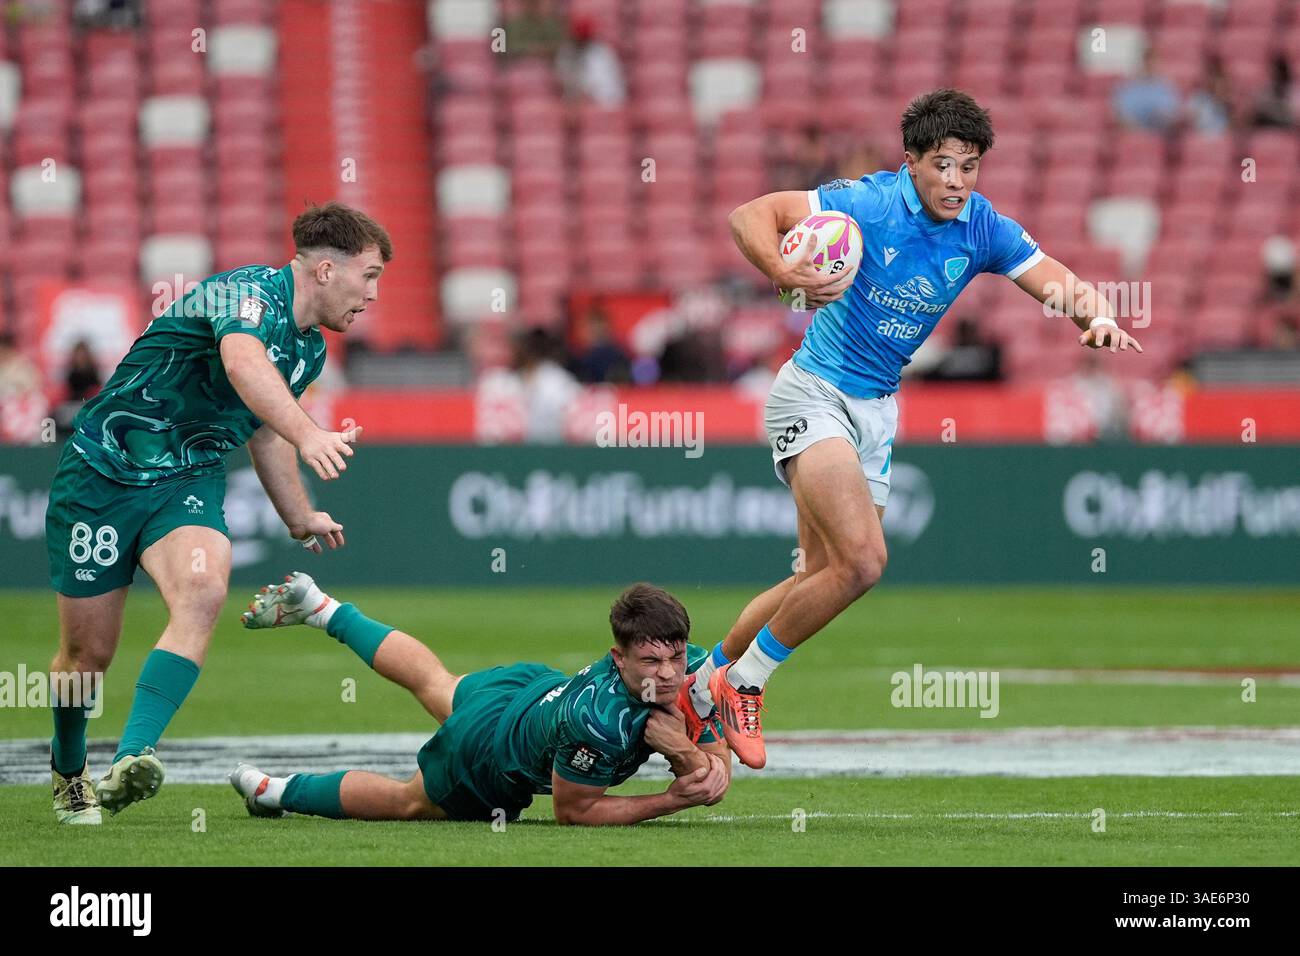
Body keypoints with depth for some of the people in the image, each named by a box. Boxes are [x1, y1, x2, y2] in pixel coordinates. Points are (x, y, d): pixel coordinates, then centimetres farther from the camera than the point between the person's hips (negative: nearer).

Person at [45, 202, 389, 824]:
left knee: (203, 593, -27)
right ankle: (68, 776, 32)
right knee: (88, 653, 1)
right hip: (104, 470, -6)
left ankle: (129, 761, -36)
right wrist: (308, 434, -61)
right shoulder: (249, 292, -21)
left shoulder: (310, 350, 8)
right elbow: (244, 362, -44)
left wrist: (301, 519, 36)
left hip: (189, 485, 6)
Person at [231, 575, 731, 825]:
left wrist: (697, 763, -42)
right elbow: (572, 810, -31)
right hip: (487, 753, -6)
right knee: (409, 801, 25)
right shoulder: (596, 720, -47)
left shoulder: (694, 669, -30)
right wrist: (671, 800, -39)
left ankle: (318, 609, 55)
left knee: (431, 679, 34)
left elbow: (718, 765, -17)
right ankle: (276, 791, 46)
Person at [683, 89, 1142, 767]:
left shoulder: (981, 228, -3)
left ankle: (701, 686, 28)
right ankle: (743, 681, -5)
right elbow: (750, 216, -17)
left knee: (820, 575, 9)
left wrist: (1097, 318, -28)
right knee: (862, 559, -22)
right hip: (814, 396, -7)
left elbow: (1066, 287, -5)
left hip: (877, 409, 7)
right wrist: (788, 276, -36)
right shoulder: (871, 203, -17)